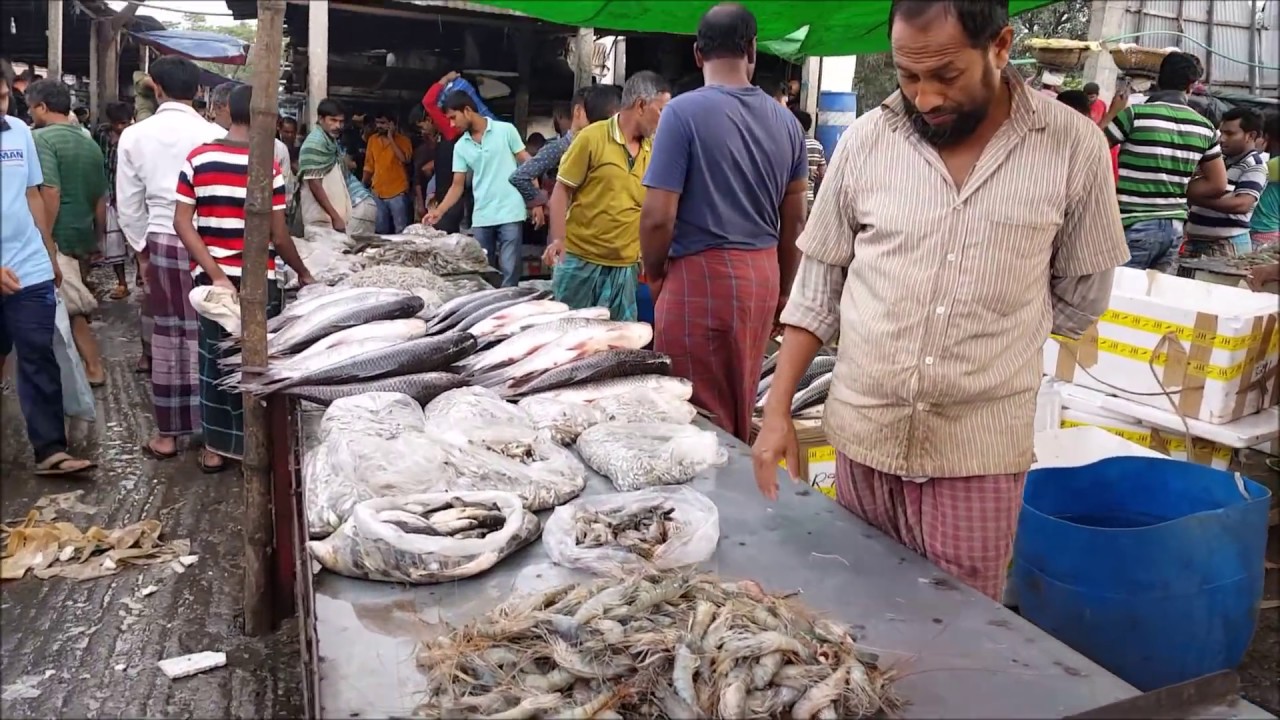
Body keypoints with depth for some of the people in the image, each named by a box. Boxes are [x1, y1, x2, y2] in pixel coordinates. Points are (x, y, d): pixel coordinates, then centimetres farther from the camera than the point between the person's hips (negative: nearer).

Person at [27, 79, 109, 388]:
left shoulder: (42, 138, -12)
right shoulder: (91, 143, 11)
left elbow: (50, 193, -22)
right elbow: (101, 198, 16)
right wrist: (98, 239, 24)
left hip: (58, 238, -7)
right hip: (84, 236, 8)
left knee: (70, 308, 1)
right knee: (75, 304, 16)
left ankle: (94, 368, 4)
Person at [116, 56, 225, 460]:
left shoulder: (134, 136, 0)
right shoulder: (215, 135, -7)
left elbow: (128, 205, 4)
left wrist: (141, 249, 16)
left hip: (162, 241, 1)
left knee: (166, 336, 9)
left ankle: (168, 434, 17)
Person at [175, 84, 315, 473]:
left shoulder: (198, 158, 0)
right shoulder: (268, 166, -10)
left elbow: (182, 223, -5)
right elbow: (279, 236, -9)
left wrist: (215, 274, -8)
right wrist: (303, 274, 7)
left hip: (210, 277, 4)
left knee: (214, 358, 14)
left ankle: (214, 448, 22)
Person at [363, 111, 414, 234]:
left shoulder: (403, 140, -4)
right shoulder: (372, 139, 9)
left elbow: (404, 159, -20)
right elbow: (369, 165, 15)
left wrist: (391, 139, -16)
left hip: (398, 193, -4)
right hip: (378, 193, 4)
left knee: (401, 230, -3)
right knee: (381, 231, 11)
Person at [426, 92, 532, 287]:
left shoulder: (506, 130, -2)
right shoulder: (460, 147, 9)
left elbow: (527, 165, 0)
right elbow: (458, 185, 10)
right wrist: (439, 211, -4)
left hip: (510, 213, -4)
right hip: (481, 217, 4)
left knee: (509, 271, -5)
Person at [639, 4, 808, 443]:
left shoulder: (684, 111, -11)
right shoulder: (786, 121, 5)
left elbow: (658, 216, -15)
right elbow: (794, 220, 12)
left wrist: (654, 276, 3)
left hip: (701, 275, -6)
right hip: (764, 274, 6)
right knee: (740, 413, 18)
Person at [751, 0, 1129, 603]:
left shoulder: (1074, 147, -6)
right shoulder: (864, 140, -2)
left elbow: (1081, 294, 6)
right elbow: (817, 285, 3)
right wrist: (777, 409, -1)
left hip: (979, 450, -1)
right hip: (864, 436, 2)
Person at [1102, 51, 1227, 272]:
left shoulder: (1134, 114, -11)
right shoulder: (1205, 127, 5)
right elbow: (1218, 184, 9)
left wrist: (1111, 113, 13)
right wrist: (1177, 190, 17)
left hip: (1134, 227, -5)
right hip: (1174, 227, 5)